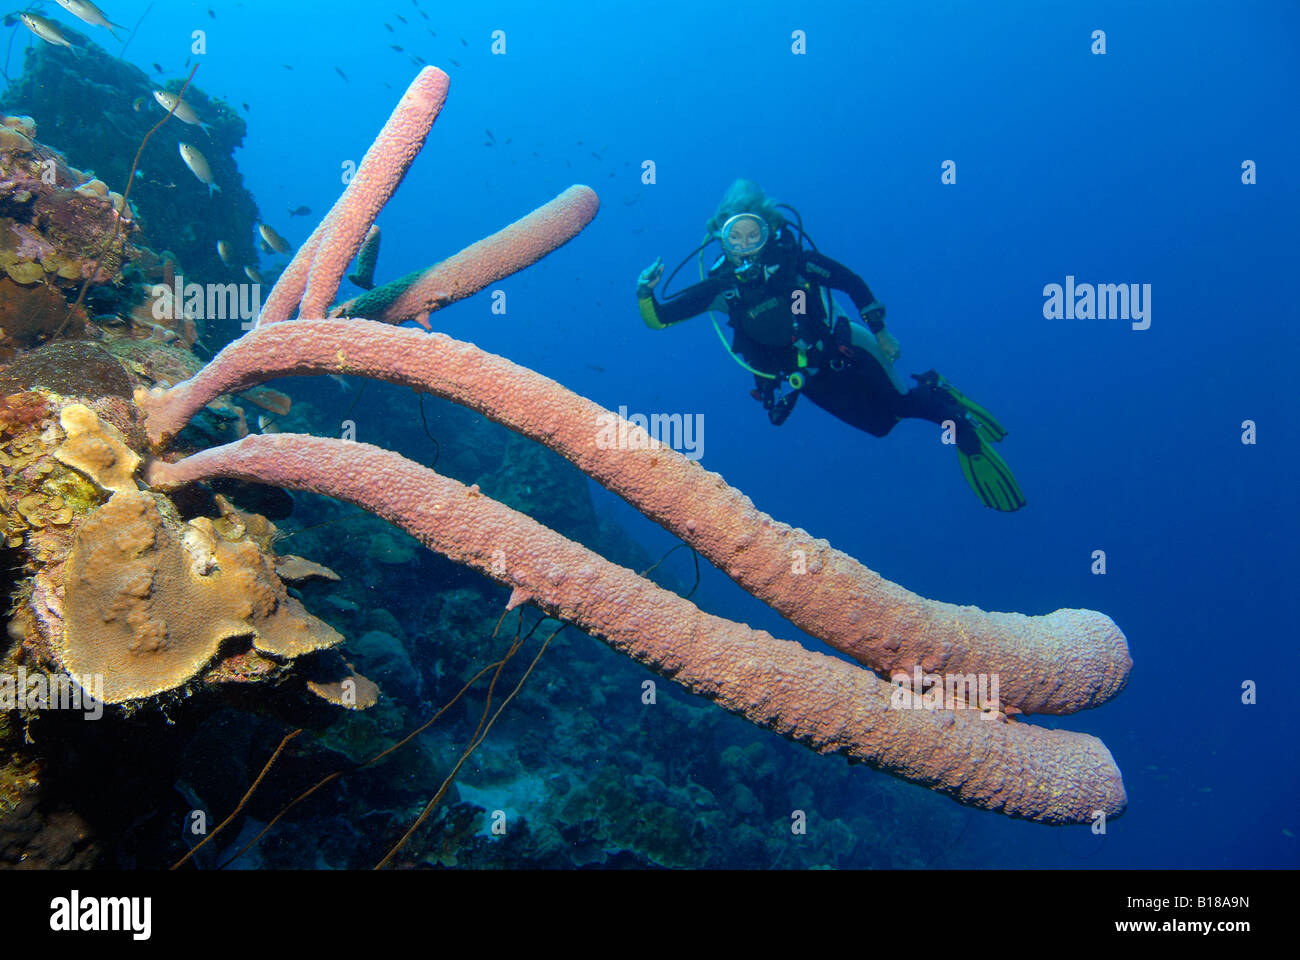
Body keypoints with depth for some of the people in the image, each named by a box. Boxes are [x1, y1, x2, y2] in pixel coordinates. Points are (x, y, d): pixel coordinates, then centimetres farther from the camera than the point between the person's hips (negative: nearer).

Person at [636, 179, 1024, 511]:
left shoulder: (794, 258, -22)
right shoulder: (720, 285, -19)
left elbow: (853, 283, -8)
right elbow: (658, 318, -18)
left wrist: (880, 333, -6)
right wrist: (645, 293, -38)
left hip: (843, 351, -2)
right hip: (807, 377, 2)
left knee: (901, 403, -5)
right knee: (880, 422, 9)